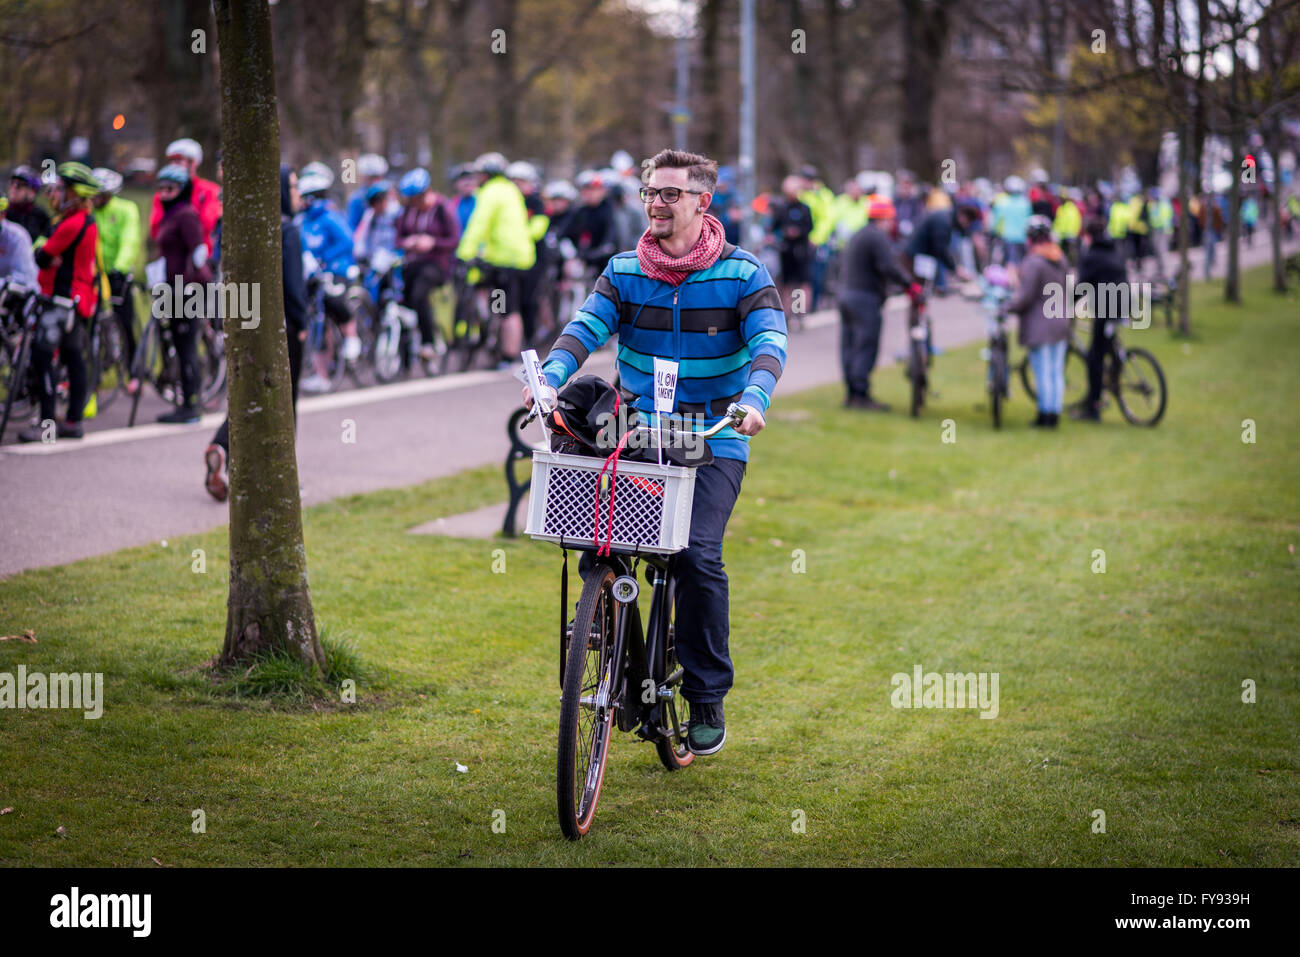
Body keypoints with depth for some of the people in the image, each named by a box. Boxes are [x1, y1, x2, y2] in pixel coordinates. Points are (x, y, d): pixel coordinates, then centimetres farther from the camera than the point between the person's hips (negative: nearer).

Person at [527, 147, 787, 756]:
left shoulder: (741, 273, -3)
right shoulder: (624, 272, 6)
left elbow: (769, 341, -16)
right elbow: (586, 325, -7)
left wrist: (753, 398, -36)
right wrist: (551, 376, -27)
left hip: (715, 440, -3)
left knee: (697, 554, -19)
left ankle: (707, 699, -5)